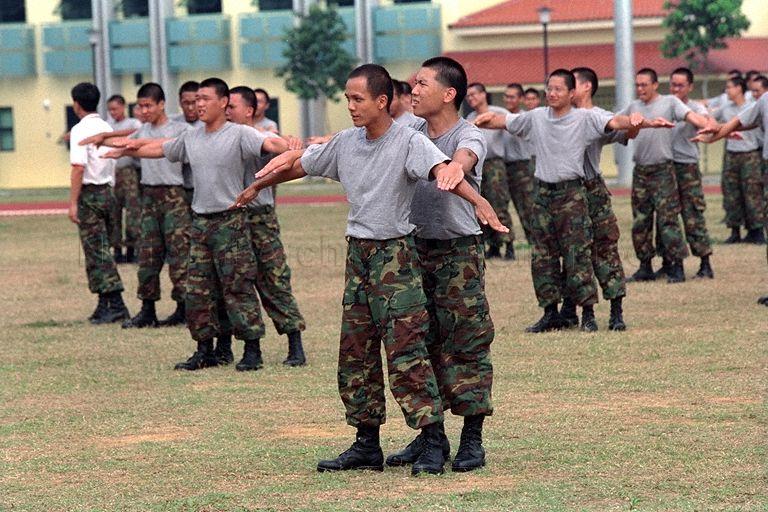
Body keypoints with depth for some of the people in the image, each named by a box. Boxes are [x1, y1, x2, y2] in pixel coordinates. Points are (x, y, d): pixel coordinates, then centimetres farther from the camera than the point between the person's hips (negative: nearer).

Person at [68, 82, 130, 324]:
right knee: (101, 251, 13)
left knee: (96, 252, -6)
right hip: (108, 192, 8)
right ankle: (105, 304, 13)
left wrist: (73, 202, -17)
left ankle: (116, 305, -12)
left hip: (90, 193, -8)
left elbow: (79, 168, -18)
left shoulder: (80, 130, -12)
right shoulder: (107, 128, 13)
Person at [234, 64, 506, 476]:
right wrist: (255, 187, 35)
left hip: (395, 254, -7)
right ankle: (367, 445, 17)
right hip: (358, 253, 7)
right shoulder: (345, 143, 7)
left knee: (406, 352, -12)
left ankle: (433, 443, -10)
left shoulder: (409, 142, -13)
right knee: (355, 354, 9)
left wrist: (478, 201, -48)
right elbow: (299, 165, 22)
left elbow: (443, 171, -31)